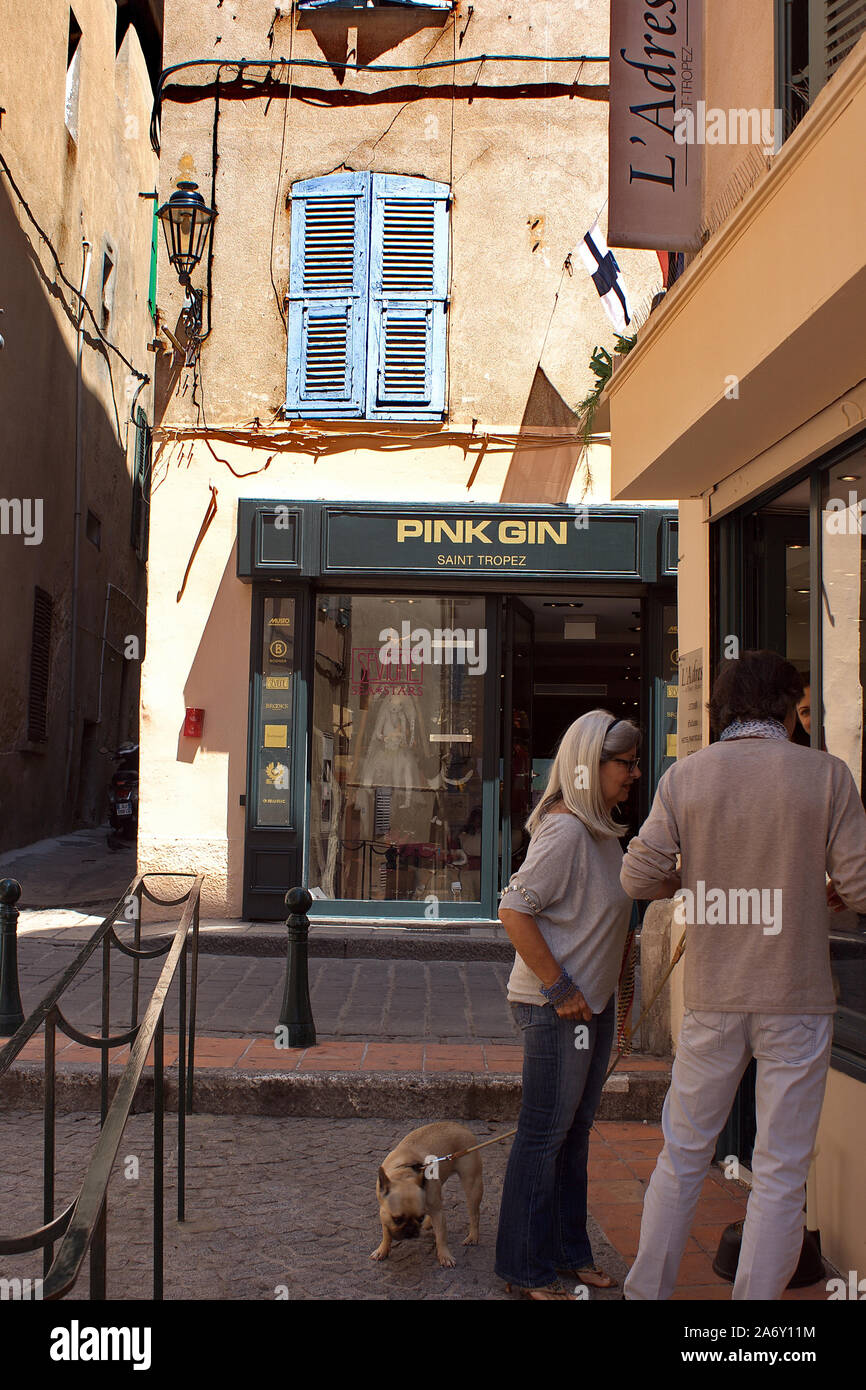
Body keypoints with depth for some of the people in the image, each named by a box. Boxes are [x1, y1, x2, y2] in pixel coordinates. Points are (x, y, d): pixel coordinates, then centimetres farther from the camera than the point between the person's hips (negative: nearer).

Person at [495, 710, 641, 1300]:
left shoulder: (602, 831, 10)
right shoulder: (565, 830, -20)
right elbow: (514, 911, -25)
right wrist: (560, 990, -21)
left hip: (593, 1000, 10)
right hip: (558, 1005, -10)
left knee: (575, 1130, 18)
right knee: (545, 1134, 1)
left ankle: (570, 1252, 31)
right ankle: (528, 1269, 13)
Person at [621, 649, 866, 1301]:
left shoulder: (685, 776, -1)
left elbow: (640, 876, -3)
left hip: (712, 997, 3)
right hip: (796, 1000, -2)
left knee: (683, 1154, 16)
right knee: (781, 1172, 7)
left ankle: (648, 1290, 24)